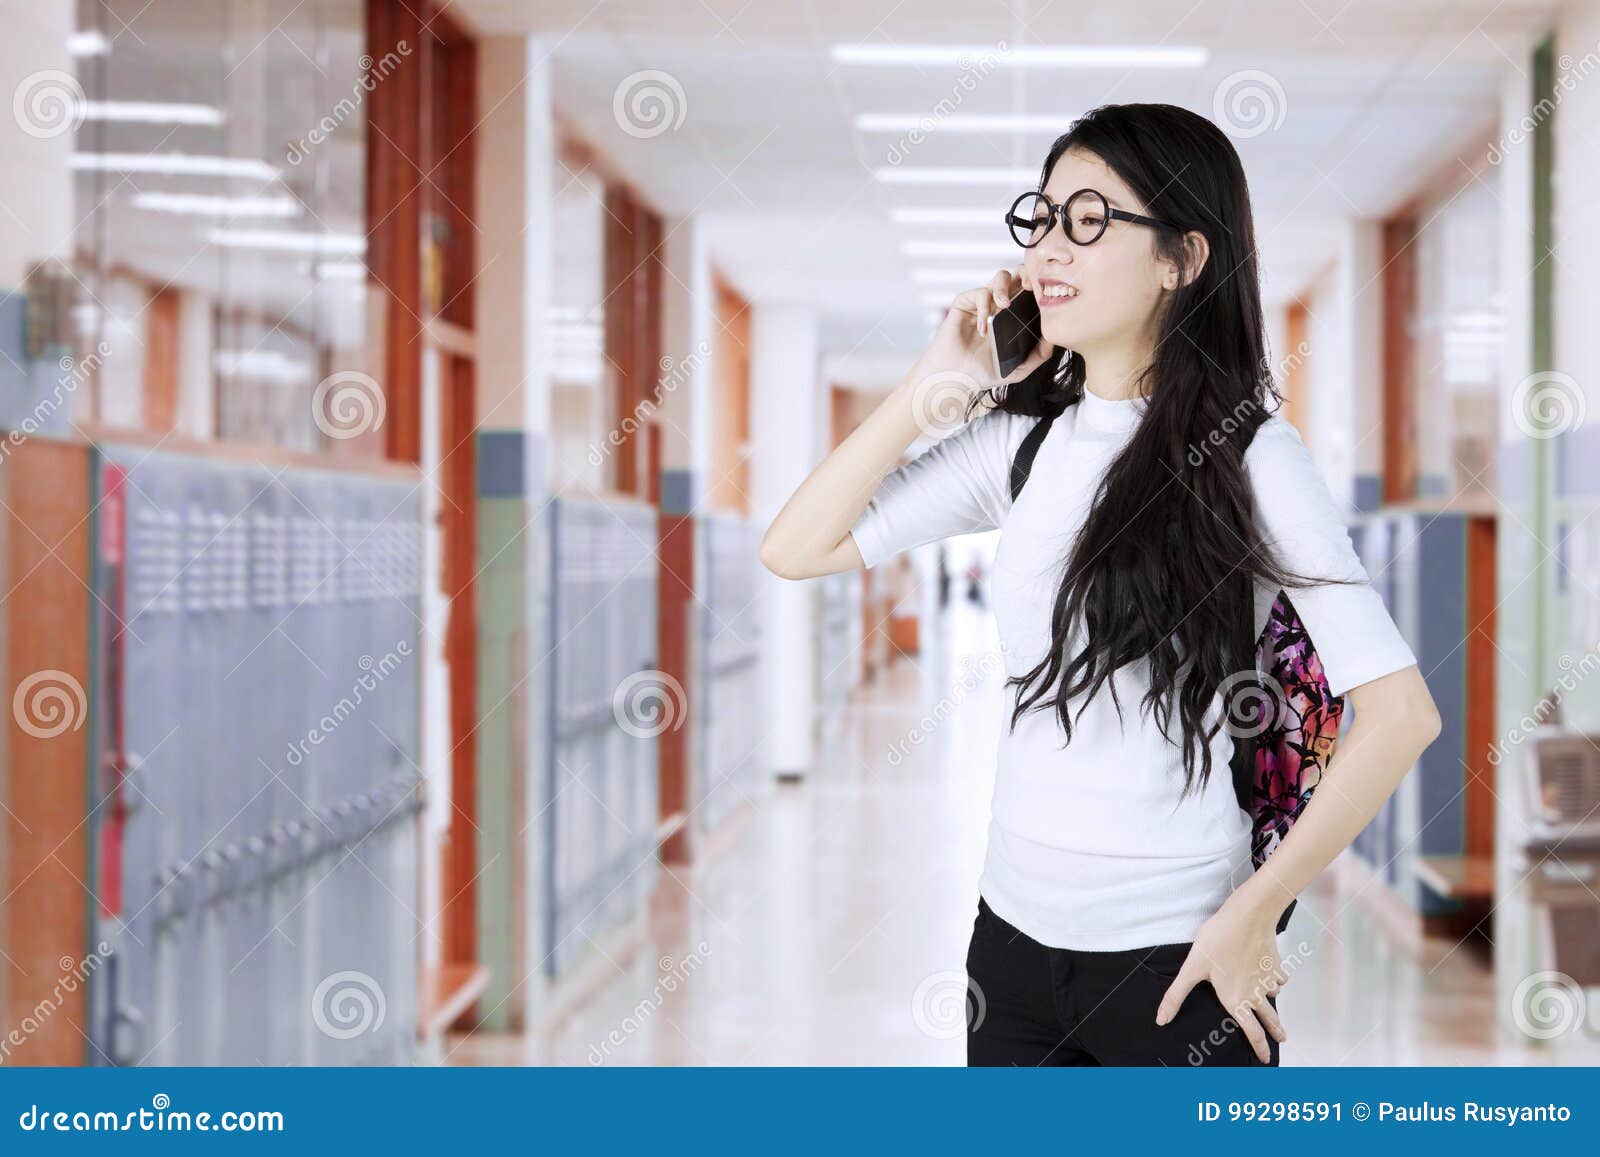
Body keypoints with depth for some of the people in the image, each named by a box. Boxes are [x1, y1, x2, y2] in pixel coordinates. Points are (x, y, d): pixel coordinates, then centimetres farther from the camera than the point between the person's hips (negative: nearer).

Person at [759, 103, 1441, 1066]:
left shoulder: (1247, 456, -11)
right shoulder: (1019, 439, 3)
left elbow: (1401, 712, -15)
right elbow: (796, 549, 1)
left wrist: (1253, 914, -12)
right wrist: (938, 385, -4)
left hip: (1174, 957, -5)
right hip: (1014, 932, 5)